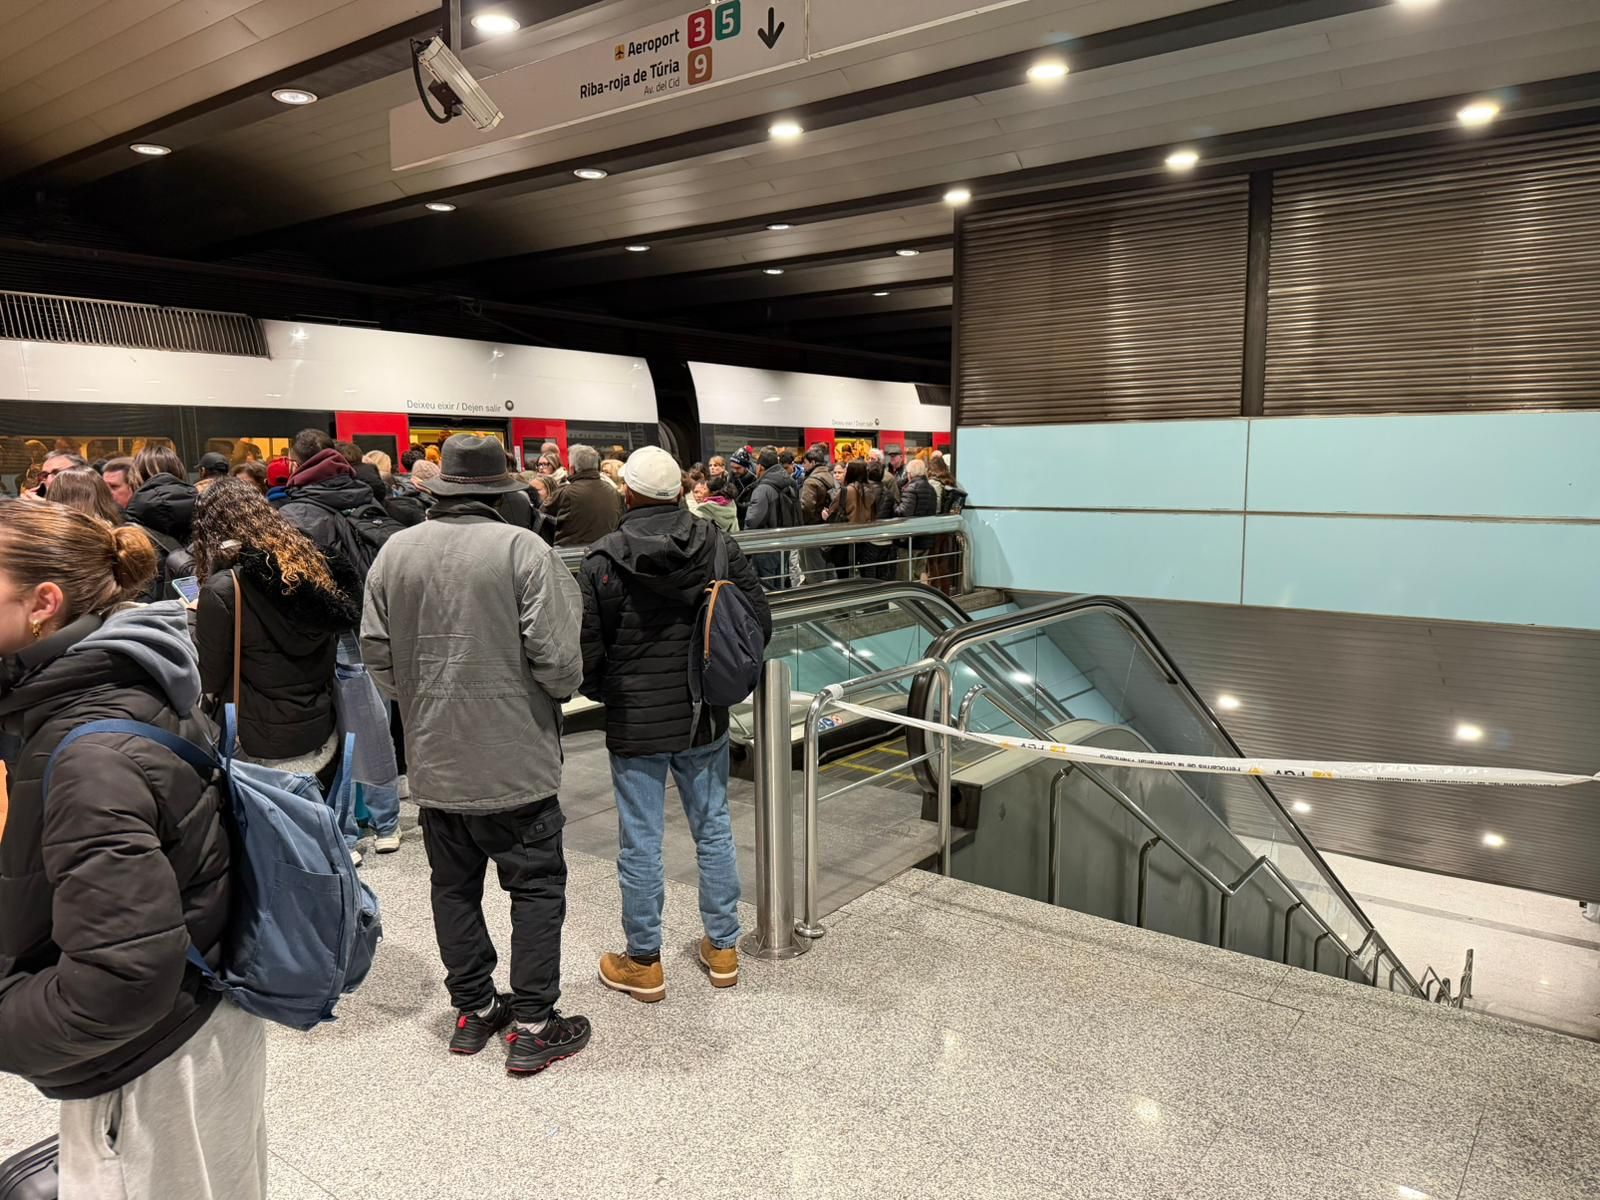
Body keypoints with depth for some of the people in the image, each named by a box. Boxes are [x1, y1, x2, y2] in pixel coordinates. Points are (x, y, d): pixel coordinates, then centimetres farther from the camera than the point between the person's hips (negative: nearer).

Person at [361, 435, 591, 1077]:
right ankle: (532, 1027, 14)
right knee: (536, 886, 8)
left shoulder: (395, 551, 1)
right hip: (516, 757, -5)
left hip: (433, 758, 5)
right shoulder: (522, 548, -14)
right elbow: (557, 657, -17)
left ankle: (472, 1010, 31)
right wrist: (562, 688, 4)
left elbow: (377, 654, 5)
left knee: (454, 884, 18)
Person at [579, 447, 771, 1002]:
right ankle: (723, 947, 29)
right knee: (714, 831, 16)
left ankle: (643, 963, 23)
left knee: (640, 844, 8)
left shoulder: (603, 560, -14)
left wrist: (608, 694, 9)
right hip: (705, 718, 4)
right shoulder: (719, 545, -4)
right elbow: (760, 621, -1)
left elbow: (587, 651, -11)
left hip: (635, 725, -3)